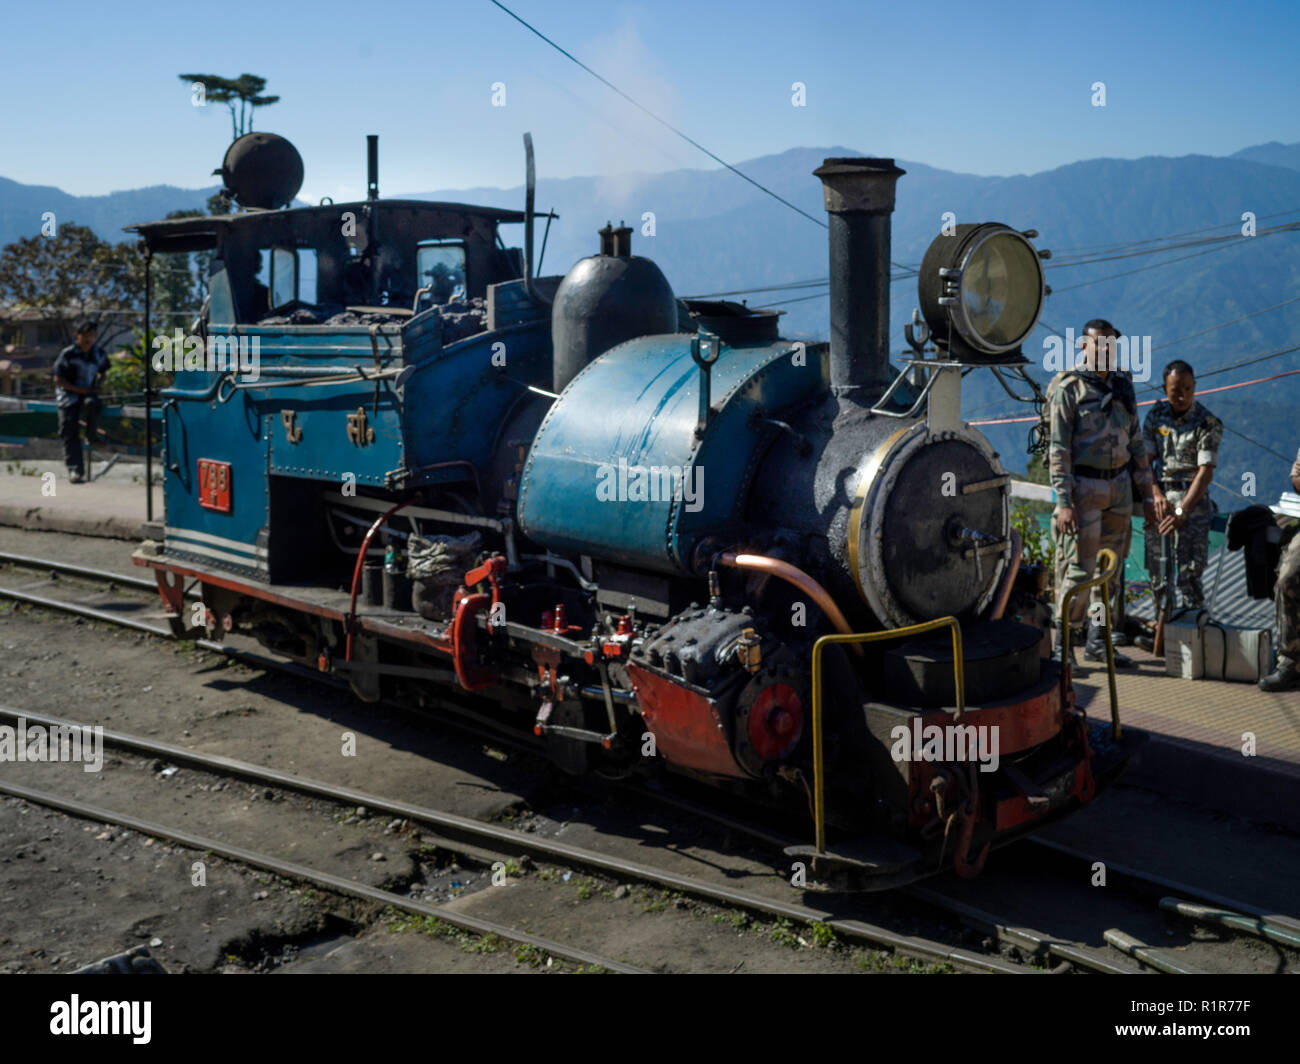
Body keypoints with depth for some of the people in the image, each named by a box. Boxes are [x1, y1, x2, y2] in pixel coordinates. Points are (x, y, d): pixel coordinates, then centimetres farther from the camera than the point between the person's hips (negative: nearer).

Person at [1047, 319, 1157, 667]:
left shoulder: (1123, 388, 11)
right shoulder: (1068, 389, -8)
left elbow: (1136, 443, 16)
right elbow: (1058, 448, -12)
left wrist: (1147, 495, 13)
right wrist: (1063, 501, -19)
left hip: (1119, 486, 6)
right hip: (1084, 488, -6)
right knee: (1079, 570, -6)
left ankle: (1098, 641, 20)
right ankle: (1061, 641, 6)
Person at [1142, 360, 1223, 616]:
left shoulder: (1208, 423, -6)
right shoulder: (1156, 415, 7)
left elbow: (1205, 472, -12)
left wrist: (1182, 510, -21)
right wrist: (1156, 494, -11)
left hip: (1192, 499, -4)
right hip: (1159, 498, 4)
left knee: (1189, 572, -10)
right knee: (1156, 570, 7)